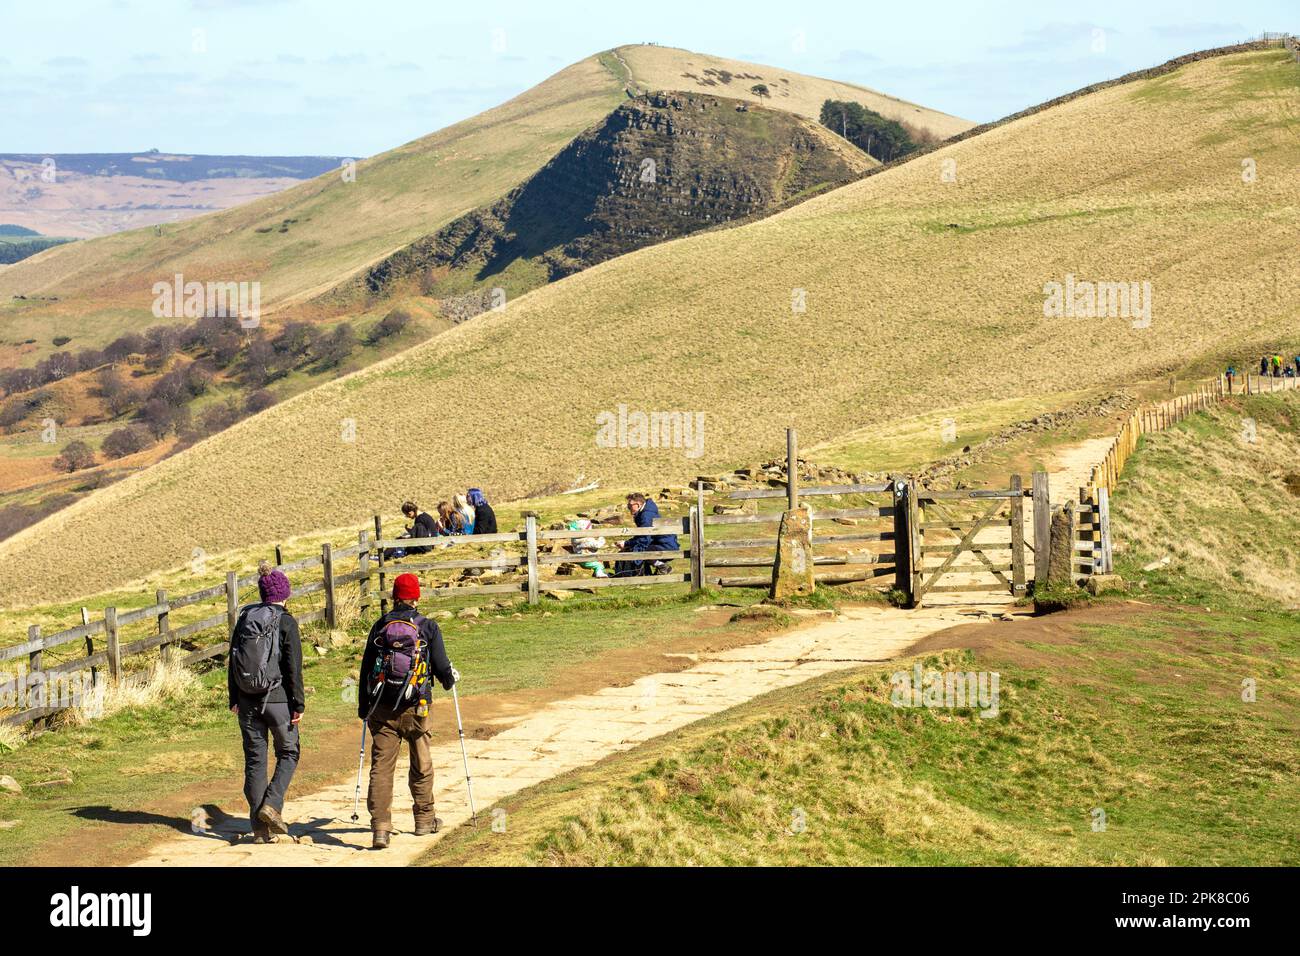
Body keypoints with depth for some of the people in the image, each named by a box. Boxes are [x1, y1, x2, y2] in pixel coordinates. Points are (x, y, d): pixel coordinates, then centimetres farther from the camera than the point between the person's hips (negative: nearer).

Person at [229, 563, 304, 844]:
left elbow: (232, 661, 8)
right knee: (288, 753, 14)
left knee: (254, 759, 9)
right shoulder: (286, 622, -9)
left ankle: (260, 827, 9)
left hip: (247, 701, 4)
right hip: (277, 698, -4)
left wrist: (234, 699, 15)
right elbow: (293, 666, -11)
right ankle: (272, 804, -7)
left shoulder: (244, 617, 4)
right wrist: (299, 704, -6)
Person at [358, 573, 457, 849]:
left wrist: (363, 706, 15)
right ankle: (425, 820, 30)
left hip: (381, 709, 1)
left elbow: (366, 668, 6)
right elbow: (441, 667, -3)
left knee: (381, 767, -1)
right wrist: (450, 679, 22)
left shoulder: (380, 626, 3)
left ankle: (380, 827, -12)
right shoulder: (428, 627, -3)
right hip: (414, 708, -1)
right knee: (421, 766, 17)